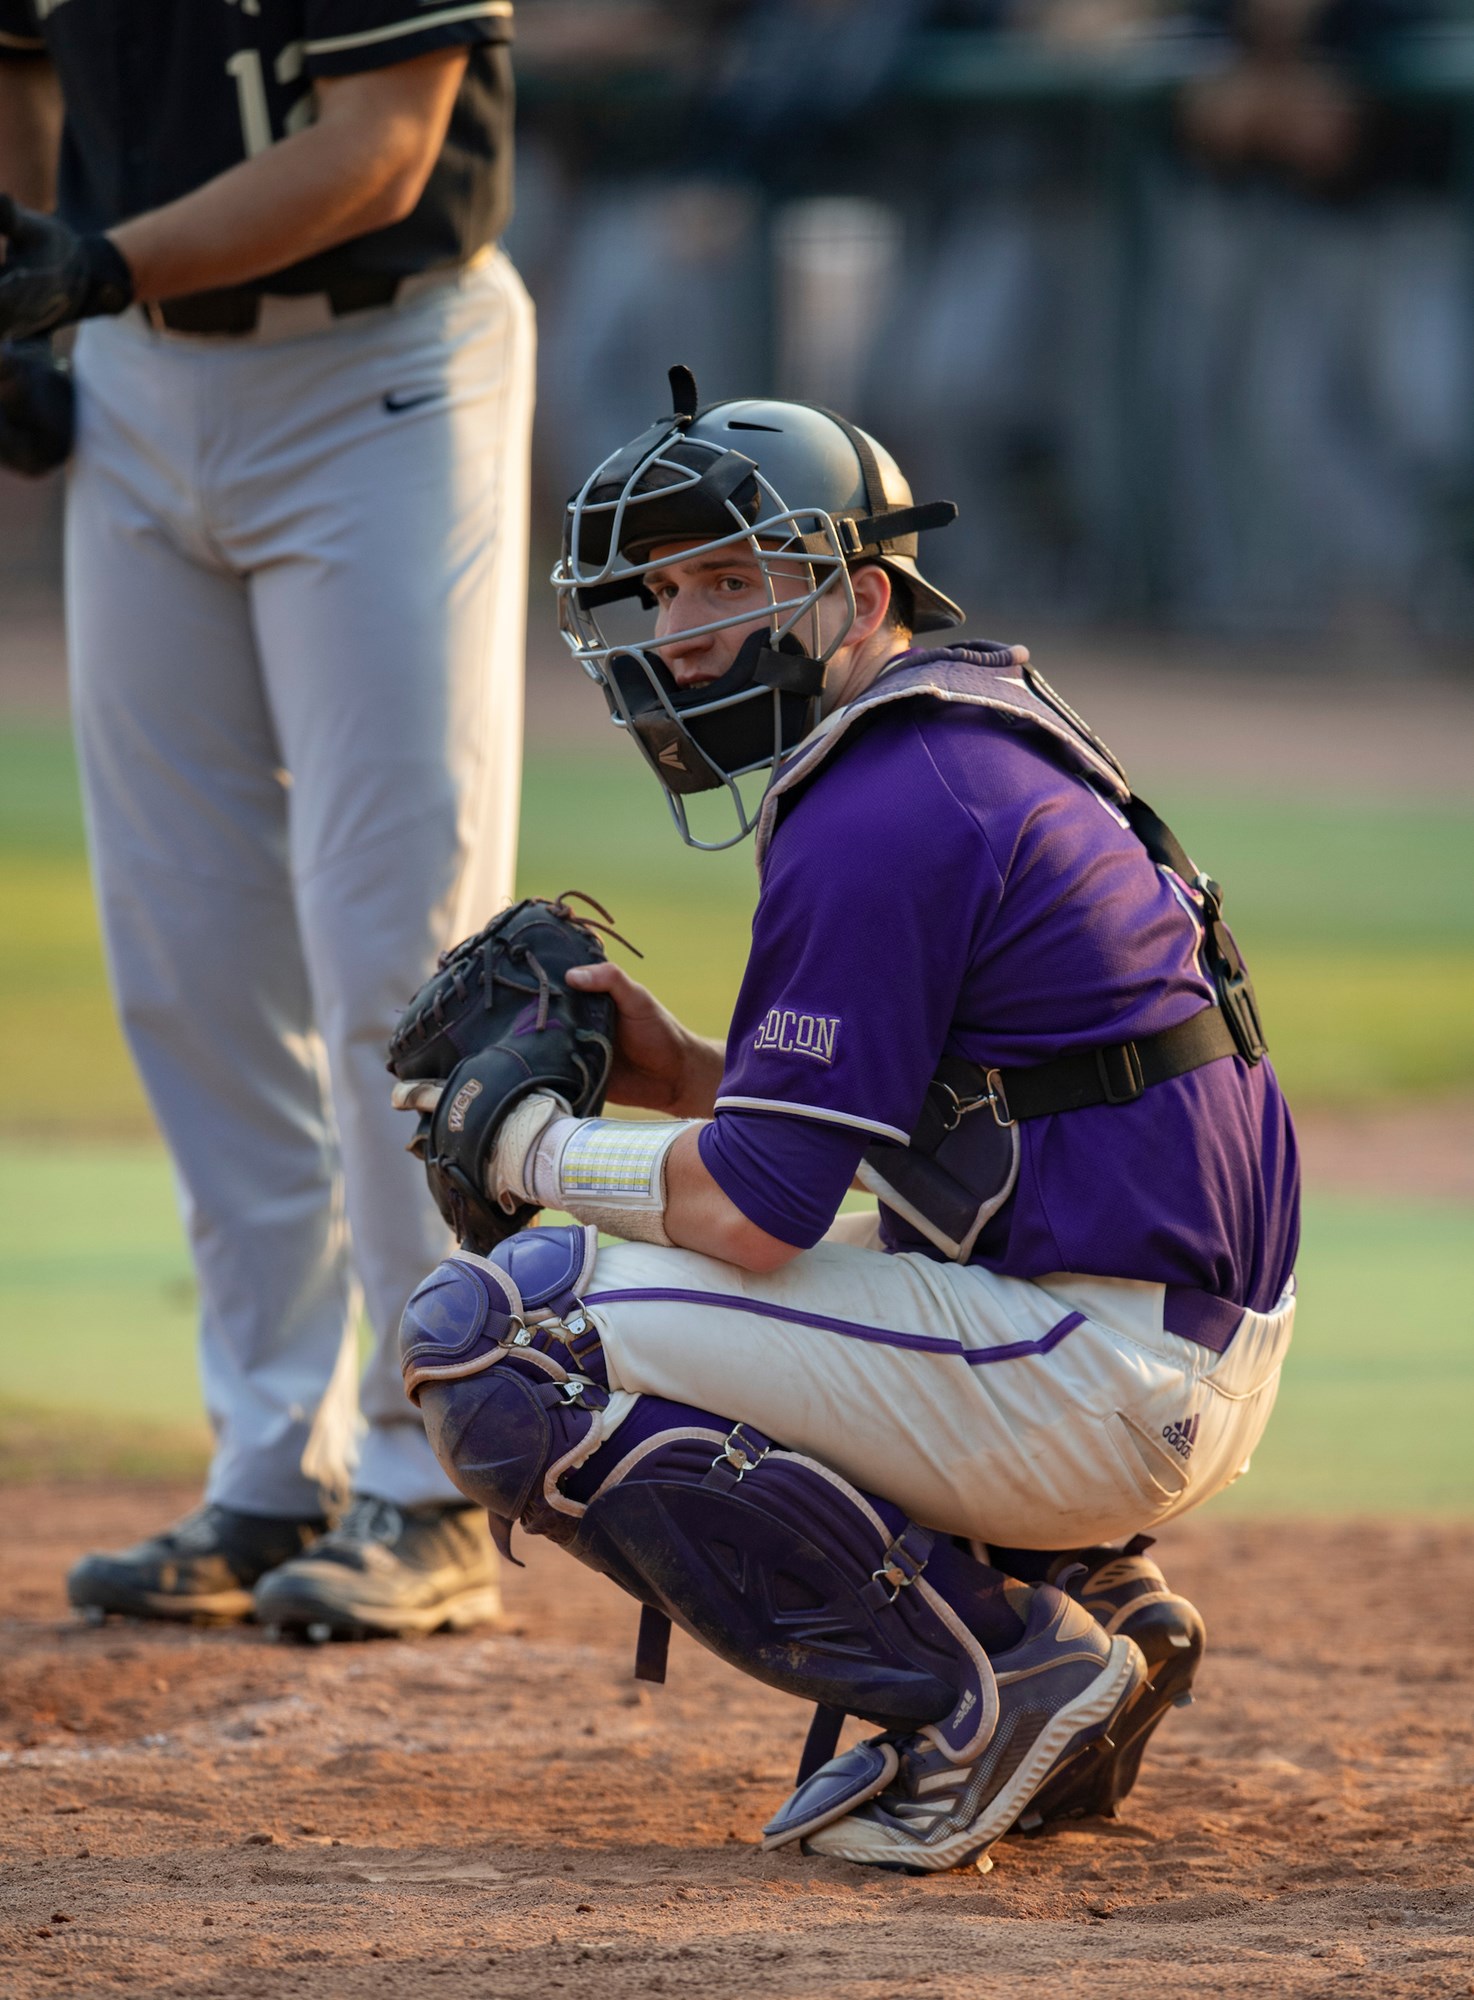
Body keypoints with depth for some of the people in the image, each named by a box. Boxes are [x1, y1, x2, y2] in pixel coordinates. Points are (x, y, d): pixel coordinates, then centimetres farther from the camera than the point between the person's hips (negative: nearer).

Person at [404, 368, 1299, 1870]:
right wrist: (682, 1073, 11)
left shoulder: (877, 818, -15)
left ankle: (982, 1677, -11)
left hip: (1094, 1384, -10)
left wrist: (537, 1144, 0)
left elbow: (758, 1207, -17)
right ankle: (1088, 1596, 15)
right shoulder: (987, 744, 16)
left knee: (490, 1340, -13)